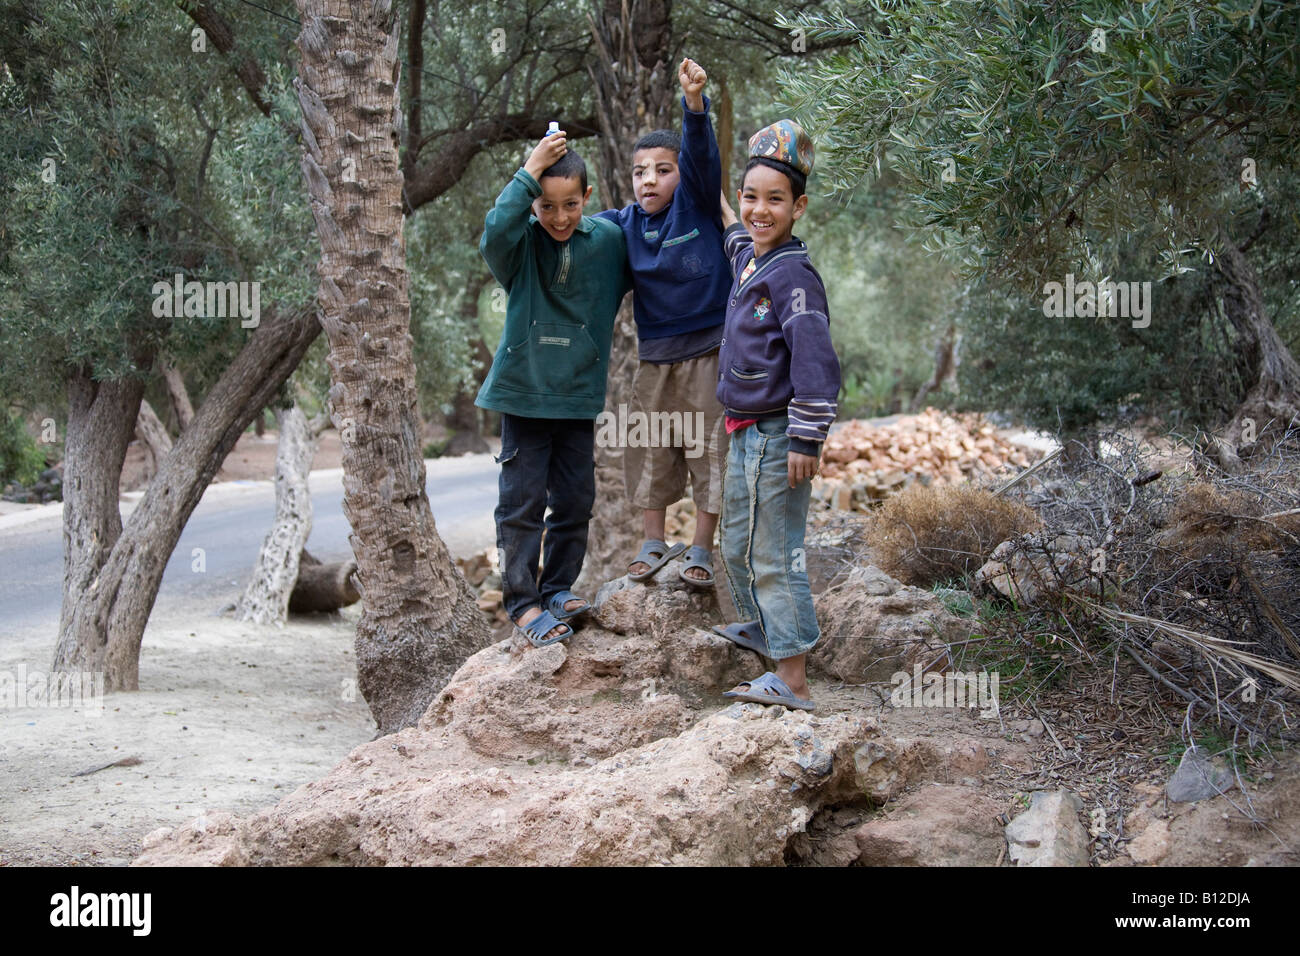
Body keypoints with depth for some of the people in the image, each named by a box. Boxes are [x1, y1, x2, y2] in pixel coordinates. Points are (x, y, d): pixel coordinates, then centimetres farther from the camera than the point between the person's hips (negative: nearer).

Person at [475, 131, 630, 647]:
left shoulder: (607, 239, -1)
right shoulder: (523, 243, -8)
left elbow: (633, 280, 20)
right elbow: (495, 233, -32)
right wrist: (529, 173, -30)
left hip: (579, 394, 3)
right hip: (524, 391, -3)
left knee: (576, 499, 10)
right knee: (522, 501, -1)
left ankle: (557, 588, 25)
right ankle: (522, 601, 7)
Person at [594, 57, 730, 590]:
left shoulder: (698, 203, -7)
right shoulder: (626, 224, 4)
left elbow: (700, 153, -22)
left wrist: (694, 103, -40)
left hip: (708, 348, -4)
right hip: (655, 354, 4)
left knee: (708, 447, 3)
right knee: (650, 448, 11)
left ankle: (701, 550, 14)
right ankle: (653, 542, 26)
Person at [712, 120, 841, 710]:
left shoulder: (792, 274, -18)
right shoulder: (748, 256, 10)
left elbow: (816, 362, -23)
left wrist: (805, 441, -25)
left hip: (776, 436, -10)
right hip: (746, 433, 10)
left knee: (774, 554, -8)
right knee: (738, 544, 24)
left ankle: (792, 681, -6)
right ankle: (762, 628, 46)